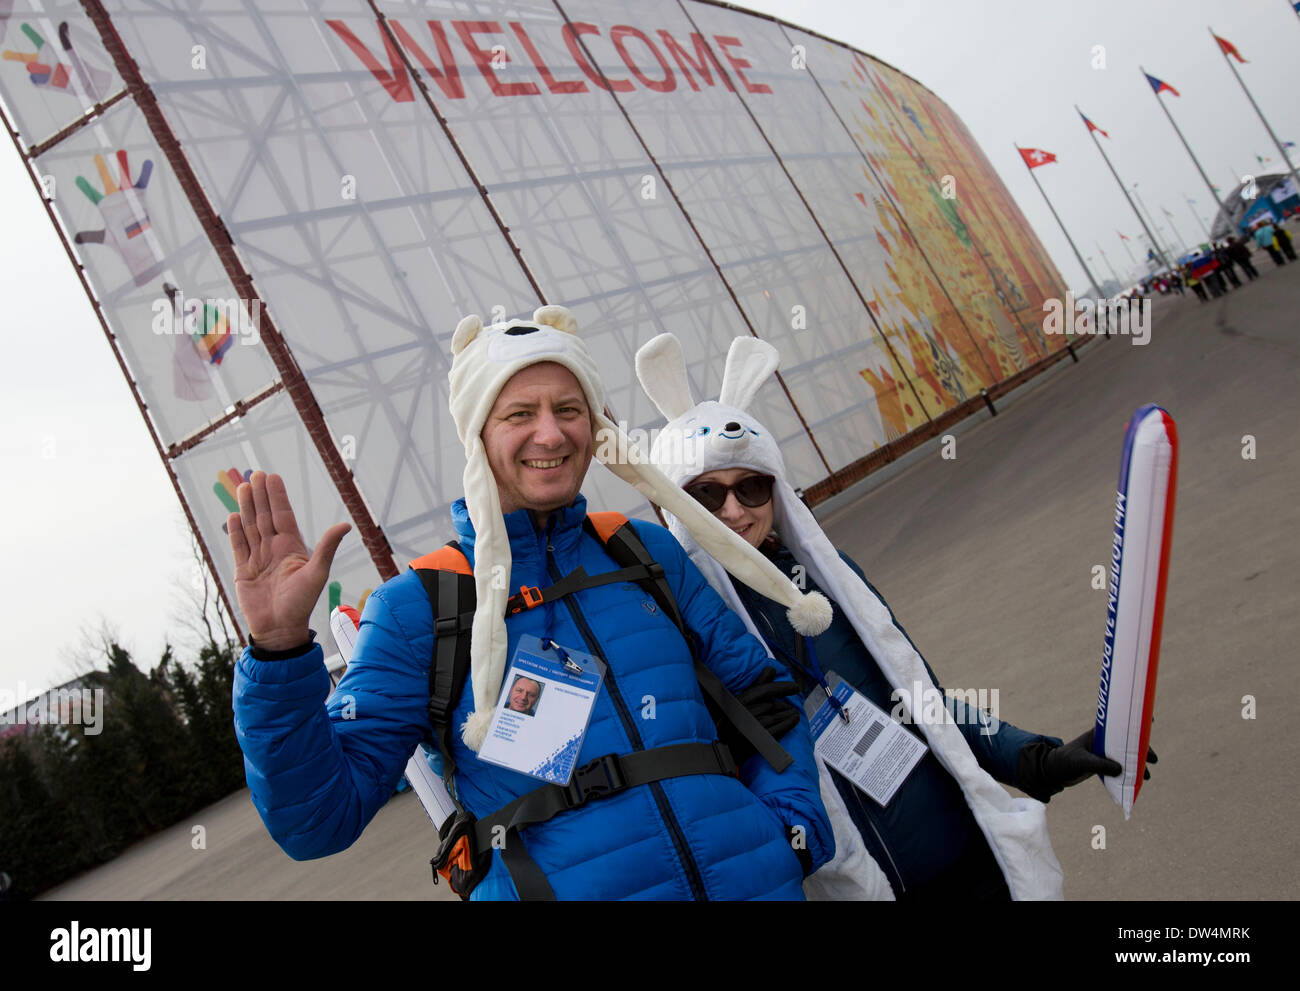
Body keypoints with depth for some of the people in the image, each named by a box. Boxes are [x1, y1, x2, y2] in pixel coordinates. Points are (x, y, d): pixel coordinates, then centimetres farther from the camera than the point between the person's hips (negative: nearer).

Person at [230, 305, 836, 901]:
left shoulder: (647, 551, 4)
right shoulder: (416, 607, -5)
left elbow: (762, 693, 11)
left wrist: (792, 821, -4)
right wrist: (279, 651, -22)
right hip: (564, 887, -2)